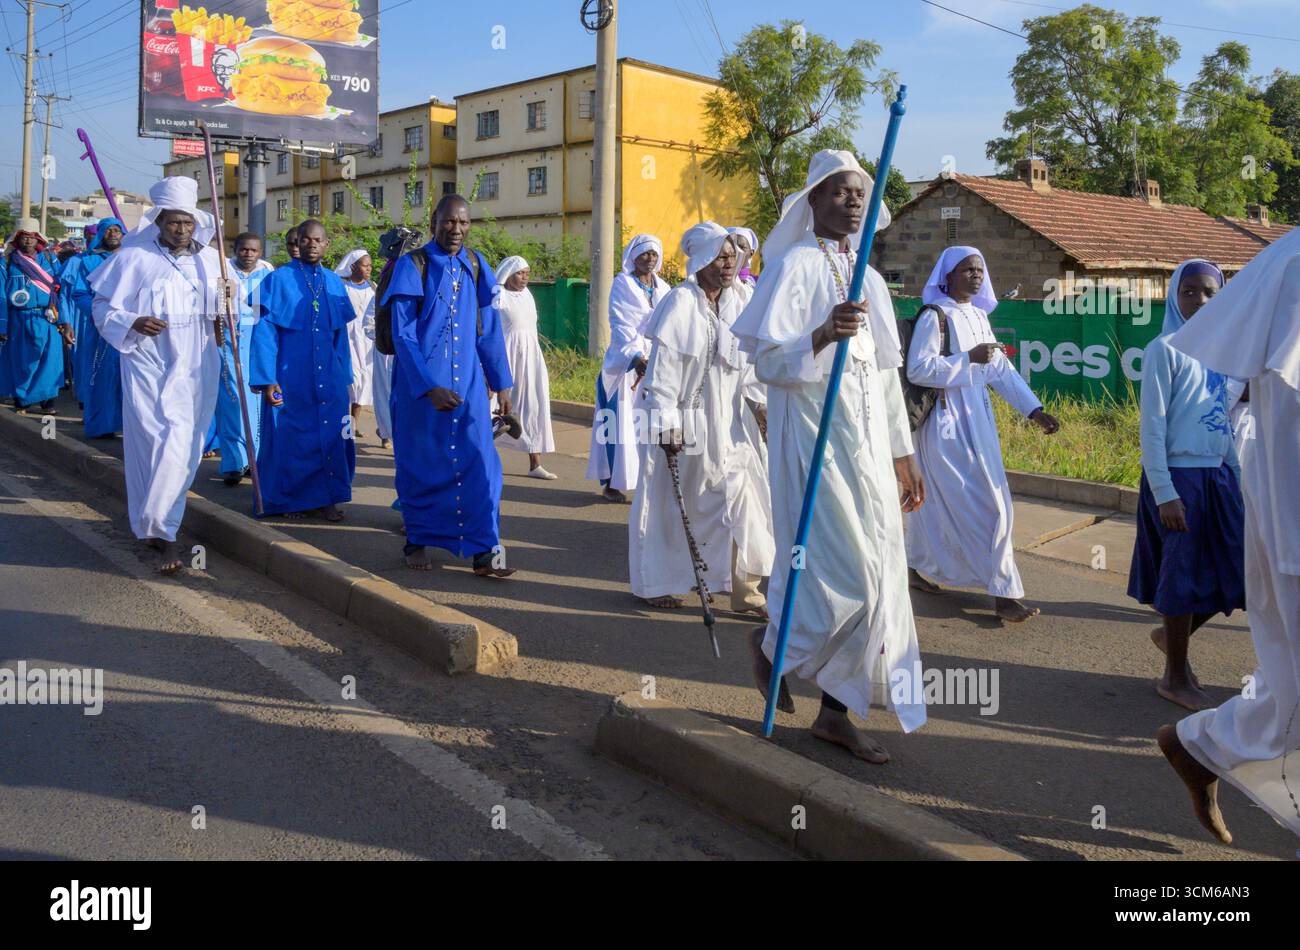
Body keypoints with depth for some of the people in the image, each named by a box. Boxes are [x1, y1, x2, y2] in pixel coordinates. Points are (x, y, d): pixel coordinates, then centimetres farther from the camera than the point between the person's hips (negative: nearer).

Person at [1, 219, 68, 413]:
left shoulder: (50, 259, 5)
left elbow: (62, 290, 1)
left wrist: (64, 321, -6)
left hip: (48, 321, 1)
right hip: (20, 322, -1)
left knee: (48, 361, 1)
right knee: (22, 362, 7)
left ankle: (47, 400, 13)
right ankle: (22, 401, 20)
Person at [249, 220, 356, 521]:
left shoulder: (334, 282, 9)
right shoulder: (279, 279, -4)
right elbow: (264, 332, -7)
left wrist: (344, 377, 10)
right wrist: (267, 380, -13)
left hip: (329, 377, 4)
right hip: (290, 376, -3)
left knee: (331, 437, 3)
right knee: (291, 439, 4)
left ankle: (325, 498, 14)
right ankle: (291, 499, 18)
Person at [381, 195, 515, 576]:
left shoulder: (476, 266, 5)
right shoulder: (411, 267, -7)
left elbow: (489, 329, 9)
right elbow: (402, 335, -11)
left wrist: (502, 383, 8)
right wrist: (429, 387, -20)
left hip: (468, 382, 3)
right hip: (420, 382, -3)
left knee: (480, 462, -6)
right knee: (422, 465, 8)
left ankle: (484, 551, -3)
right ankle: (417, 541, 25)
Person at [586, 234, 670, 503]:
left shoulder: (663, 288, 15)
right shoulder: (622, 284, -1)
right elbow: (620, 325, -13)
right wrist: (635, 356, -27)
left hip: (657, 364, 5)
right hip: (626, 361, -5)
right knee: (622, 422, -3)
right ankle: (612, 484, 3)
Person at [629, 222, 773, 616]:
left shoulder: (735, 305, 7)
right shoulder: (680, 303, -13)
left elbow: (744, 364, 13)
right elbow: (663, 368, -16)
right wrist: (668, 424, -18)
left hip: (722, 422, 6)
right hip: (679, 420, -6)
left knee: (738, 497, 0)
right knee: (666, 501, 6)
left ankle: (744, 590, 7)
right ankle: (654, 584, 21)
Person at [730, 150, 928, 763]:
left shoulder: (867, 277, 16)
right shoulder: (795, 265, -5)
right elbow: (767, 362, -13)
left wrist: (903, 454, 18)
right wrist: (822, 336, -31)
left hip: (867, 441, 7)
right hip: (815, 437, -7)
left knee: (876, 575, 5)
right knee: (844, 575, -10)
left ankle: (836, 710, 16)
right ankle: (773, 645, 20)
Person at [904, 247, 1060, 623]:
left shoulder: (978, 317, 13)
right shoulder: (935, 317, -11)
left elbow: (1001, 369, 11)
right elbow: (917, 369, -19)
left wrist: (1033, 410, 3)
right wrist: (968, 359, -20)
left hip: (976, 420, 8)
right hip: (947, 422, -8)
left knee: (937, 500, 16)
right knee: (986, 505, -9)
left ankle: (915, 568, 30)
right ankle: (1003, 593, -3)